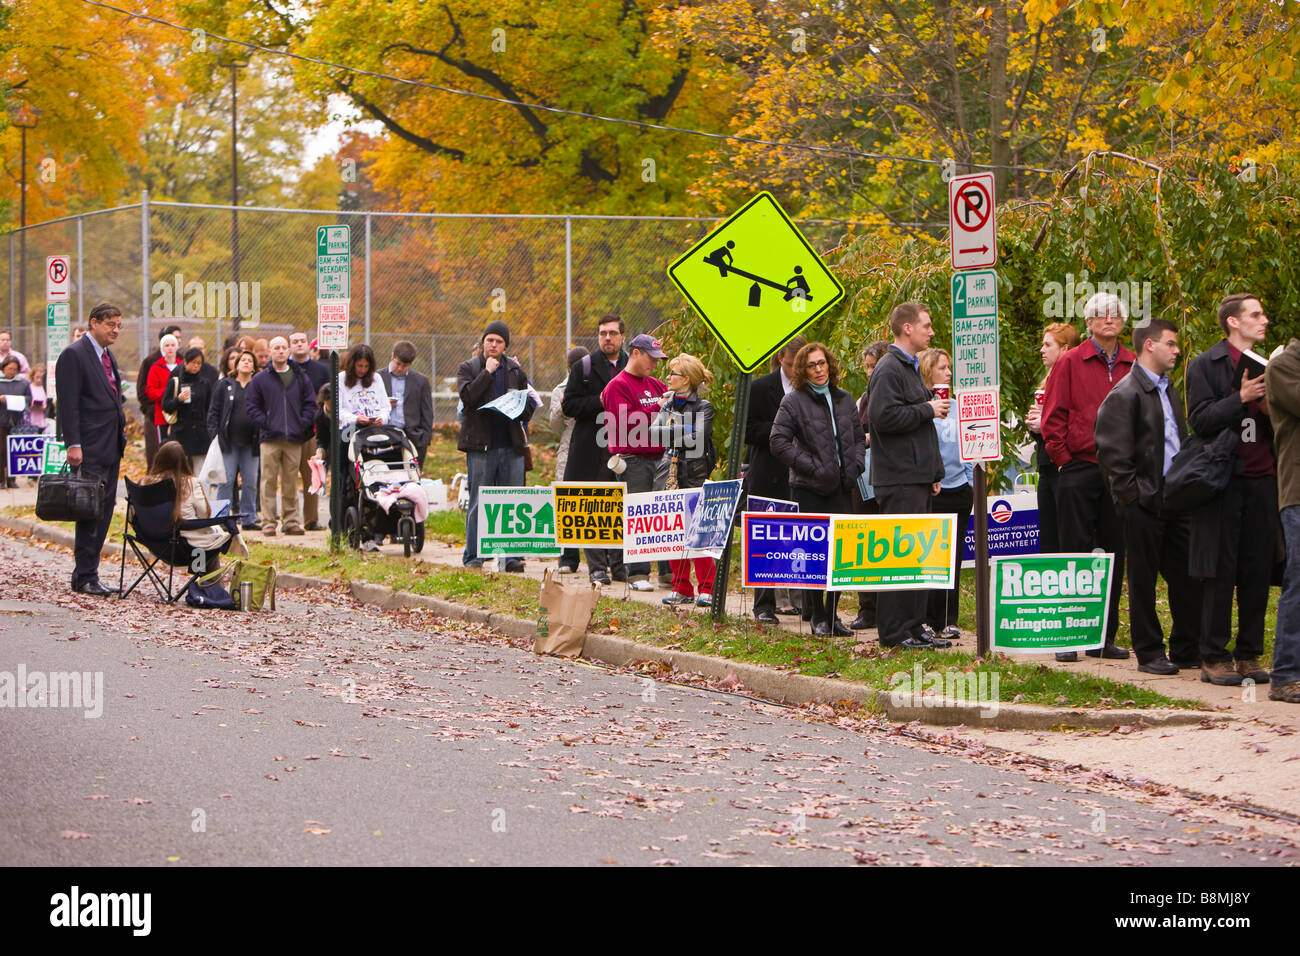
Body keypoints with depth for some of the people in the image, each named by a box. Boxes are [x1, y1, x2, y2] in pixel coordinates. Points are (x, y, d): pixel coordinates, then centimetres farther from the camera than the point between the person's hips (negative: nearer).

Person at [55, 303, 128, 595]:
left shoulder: (108, 356, 18)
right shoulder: (73, 355, -9)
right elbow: (68, 403, -14)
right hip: (90, 450, -9)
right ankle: (85, 577, -4)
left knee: (104, 511, 8)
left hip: (111, 449, 9)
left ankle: (85, 573, 12)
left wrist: (121, 432, 17)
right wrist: (73, 444, -20)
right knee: (90, 511, -8)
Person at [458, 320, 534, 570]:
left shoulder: (516, 371, 14)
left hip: (511, 446, 3)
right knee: (478, 503, -2)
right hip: (481, 446, -3)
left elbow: (528, 409, 14)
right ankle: (472, 557, 4)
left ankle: (512, 556, 6)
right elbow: (468, 396, -14)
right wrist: (488, 371, -11)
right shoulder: (468, 368, 5)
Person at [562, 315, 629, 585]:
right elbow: (569, 406, -1)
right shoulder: (584, 368, 5)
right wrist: (600, 402, -13)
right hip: (593, 449, -2)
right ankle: (597, 566, 2)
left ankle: (619, 565, 8)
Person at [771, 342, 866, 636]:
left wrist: (855, 466, 5)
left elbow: (859, 437, 22)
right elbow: (778, 442, -11)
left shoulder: (844, 400, 13)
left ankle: (832, 615, 11)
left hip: (840, 488, 4)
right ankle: (818, 618, 6)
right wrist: (811, 466, -13)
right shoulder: (794, 401, -3)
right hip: (809, 488, -4)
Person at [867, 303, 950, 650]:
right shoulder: (889, 369, -12)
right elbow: (883, 416, -25)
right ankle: (895, 631, -7)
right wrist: (928, 409, -14)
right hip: (899, 479, -10)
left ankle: (913, 628, 14)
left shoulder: (910, 368, 20)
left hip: (916, 477, 10)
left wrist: (934, 472, 19)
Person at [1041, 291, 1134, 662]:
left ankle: (1105, 637, 12)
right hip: (1079, 470, -3)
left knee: (1114, 554, 5)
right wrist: (1064, 461, -5)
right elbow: (1053, 419, 0)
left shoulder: (1134, 366, 9)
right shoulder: (1069, 363, 1)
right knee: (1075, 552, -2)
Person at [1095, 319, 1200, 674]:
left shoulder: (1169, 391, 16)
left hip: (1175, 497, 7)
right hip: (1145, 504, -7)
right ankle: (1149, 654, 7)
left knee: (1186, 577, 8)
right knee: (1143, 580, 1)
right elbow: (1111, 452, -13)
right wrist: (1131, 494, -14)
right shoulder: (1125, 394, -10)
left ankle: (1187, 649, 16)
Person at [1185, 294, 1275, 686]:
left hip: (1262, 481, 5)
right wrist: (1241, 399, -17)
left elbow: (1279, 430, 20)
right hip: (1224, 480, -5)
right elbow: (1199, 420, -9)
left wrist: (1270, 411, -1)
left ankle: (1249, 654, 9)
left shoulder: (1266, 367, 18)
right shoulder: (1205, 366, 1)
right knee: (1220, 573, -3)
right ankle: (1214, 658, 1)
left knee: (1258, 572, 3)